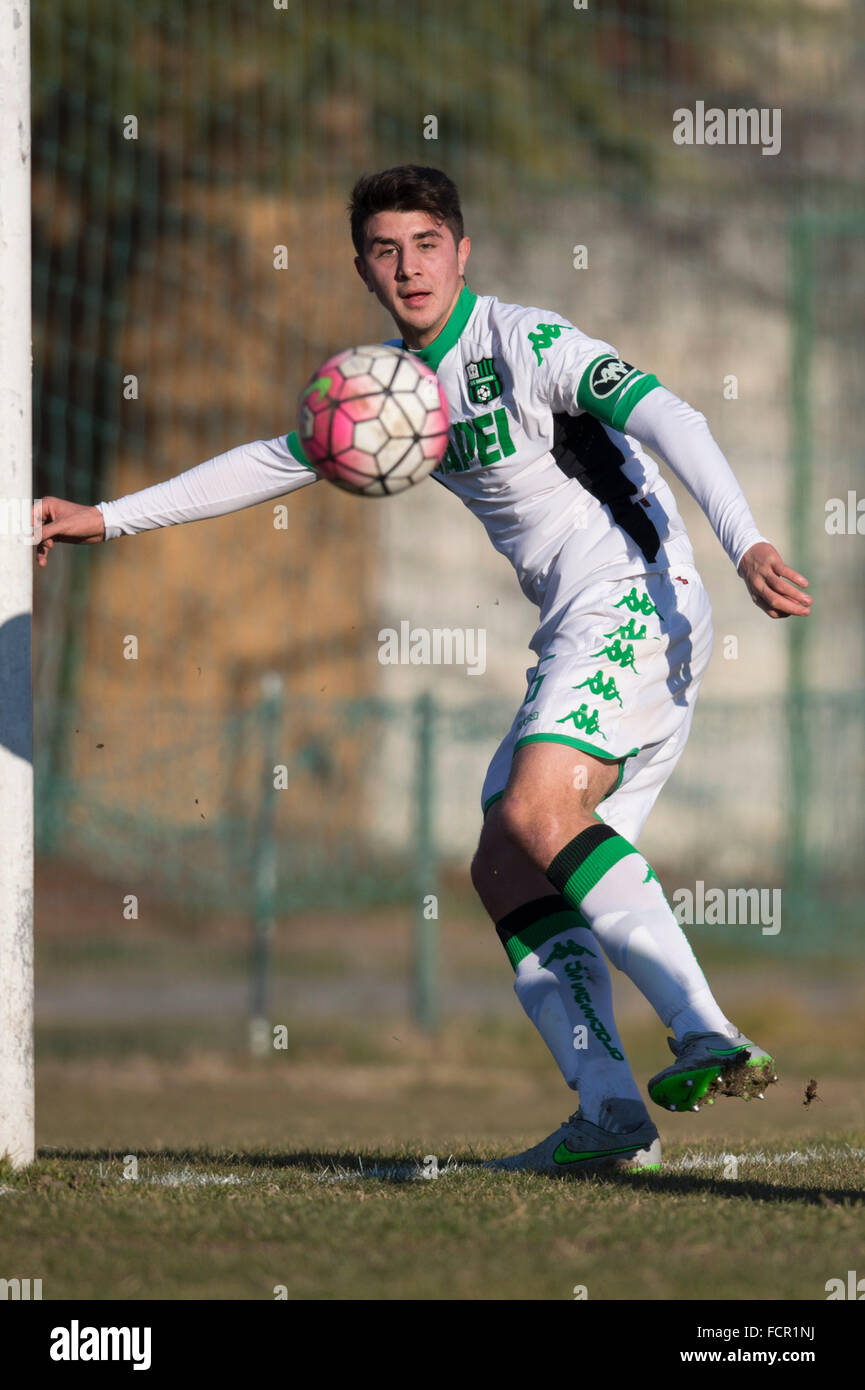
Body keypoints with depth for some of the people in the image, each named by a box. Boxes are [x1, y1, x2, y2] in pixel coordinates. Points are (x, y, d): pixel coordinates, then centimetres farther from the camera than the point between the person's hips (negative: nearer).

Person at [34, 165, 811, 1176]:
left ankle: (709, 1041, -33)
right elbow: (276, 463, 29)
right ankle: (611, 1116, -10)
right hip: (573, 635, 9)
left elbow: (668, 419, -19)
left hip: (634, 599, -9)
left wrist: (747, 544, -32)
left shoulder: (524, 343, -9)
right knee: (507, 871, -2)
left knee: (534, 811, -26)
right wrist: (107, 519, 28)